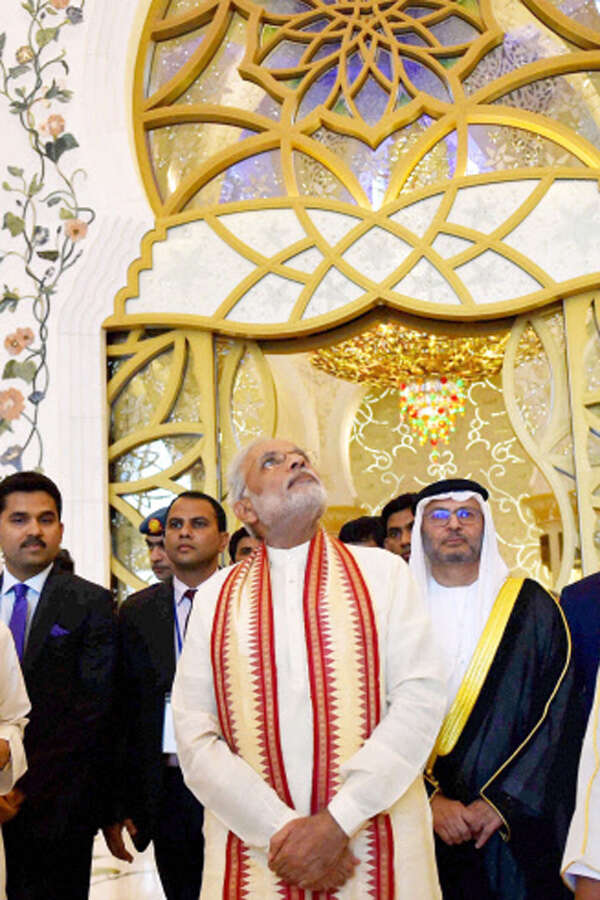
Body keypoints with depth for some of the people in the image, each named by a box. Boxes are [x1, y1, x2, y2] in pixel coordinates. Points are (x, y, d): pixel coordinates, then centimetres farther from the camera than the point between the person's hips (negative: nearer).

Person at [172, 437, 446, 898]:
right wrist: (282, 828, -13)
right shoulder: (216, 596, 4)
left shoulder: (383, 571, 1)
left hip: (377, 845, 0)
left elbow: (420, 699, -9)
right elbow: (195, 738, -2)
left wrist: (337, 821, -16)